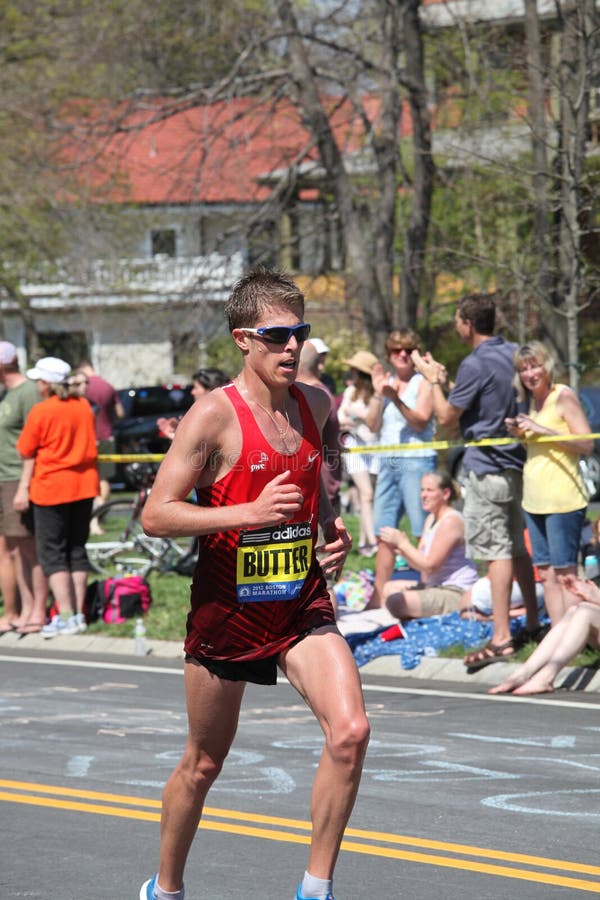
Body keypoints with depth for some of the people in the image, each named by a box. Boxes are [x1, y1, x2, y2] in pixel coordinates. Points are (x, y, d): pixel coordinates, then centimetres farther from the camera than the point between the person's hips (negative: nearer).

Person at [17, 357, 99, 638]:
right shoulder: (83, 406, 2)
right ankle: (78, 613, 14)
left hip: (51, 488, -6)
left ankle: (66, 617, -5)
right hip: (83, 485, 6)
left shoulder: (41, 411, -16)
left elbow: (25, 451, -9)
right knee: (77, 550, 13)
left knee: (52, 554, 1)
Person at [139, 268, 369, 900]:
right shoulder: (215, 414, -14)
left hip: (302, 604, 4)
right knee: (203, 764, 10)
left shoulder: (314, 403, 4)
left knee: (350, 731, -17)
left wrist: (333, 526, 8)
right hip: (226, 606, -4)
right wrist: (250, 512, -27)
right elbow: (156, 515, -18)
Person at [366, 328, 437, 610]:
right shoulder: (387, 381, 15)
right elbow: (373, 425, 9)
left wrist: (396, 399, -25)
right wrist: (379, 395, -4)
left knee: (424, 533, -7)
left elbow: (420, 422, -12)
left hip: (416, 460, -6)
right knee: (384, 533, 7)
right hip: (387, 461, 6)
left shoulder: (423, 383, -1)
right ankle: (378, 596, 11)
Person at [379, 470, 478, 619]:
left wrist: (402, 543, -16)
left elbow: (429, 565, -20)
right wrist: (398, 548, -9)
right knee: (389, 588, 22)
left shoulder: (450, 521, -17)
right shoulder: (431, 519, 15)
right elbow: (418, 562, 10)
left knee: (396, 602, -26)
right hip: (437, 586, 11)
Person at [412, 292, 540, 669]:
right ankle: (533, 623, 23)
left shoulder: (475, 365, -17)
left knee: (497, 550, -10)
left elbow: (447, 418, -10)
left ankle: (502, 638, -12)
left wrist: (434, 381, 3)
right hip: (516, 463, 9)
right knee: (517, 548, 16)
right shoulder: (512, 354, 9)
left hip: (488, 467, -9)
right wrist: (446, 379, 21)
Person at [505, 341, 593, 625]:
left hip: (562, 499, -8)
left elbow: (587, 444, -15)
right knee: (546, 573, 7)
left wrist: (540, 429, -18)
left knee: (565, 572, -8)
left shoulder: (563, 396, -7)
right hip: (534, 500, 8)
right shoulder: (532, 401, 16)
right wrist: (519, 433, 7)